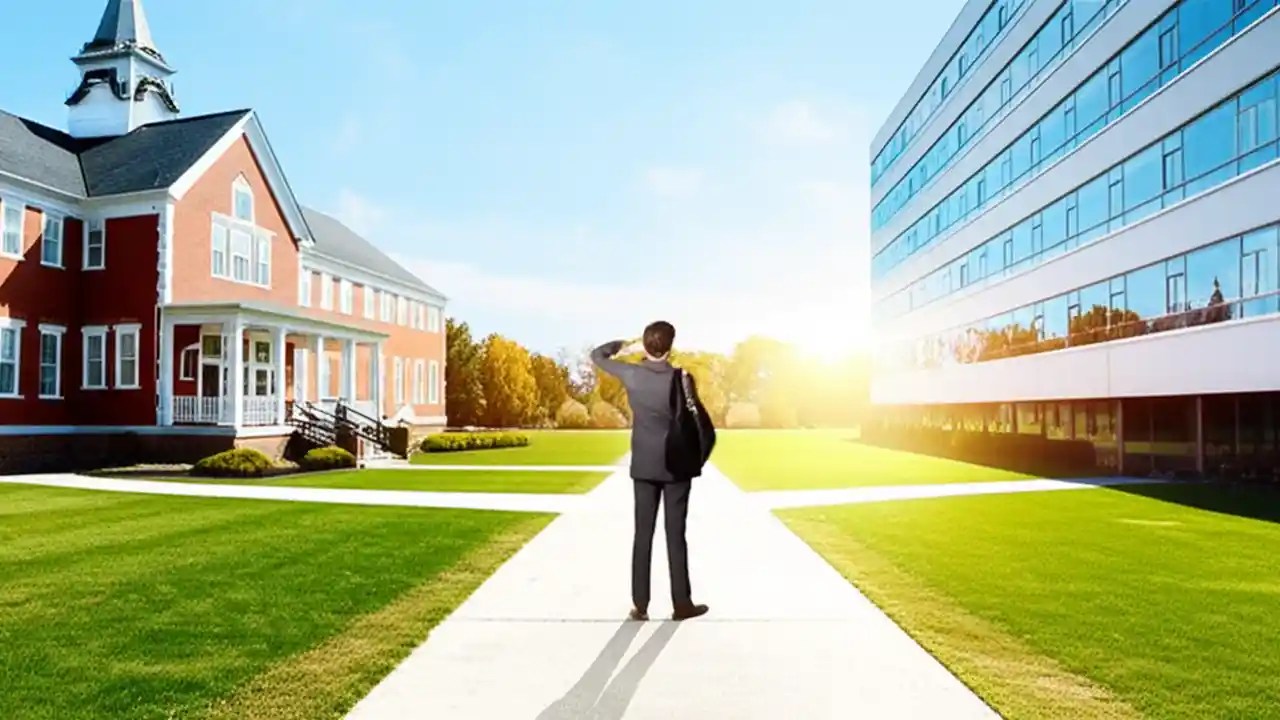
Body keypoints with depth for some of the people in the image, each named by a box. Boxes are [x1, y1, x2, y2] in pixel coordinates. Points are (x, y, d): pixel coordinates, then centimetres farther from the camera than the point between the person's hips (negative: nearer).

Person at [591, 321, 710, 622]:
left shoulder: (631, 374, -7)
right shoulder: (682, 378, -12)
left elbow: (596, 355, 9)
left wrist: (626, 346, 13)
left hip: (644, 465, 2)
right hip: (676, 465, -2)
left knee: (643, 534, 7)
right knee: (675, 535, 4)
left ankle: (640, 605, 10)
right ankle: (681, 604, 12)